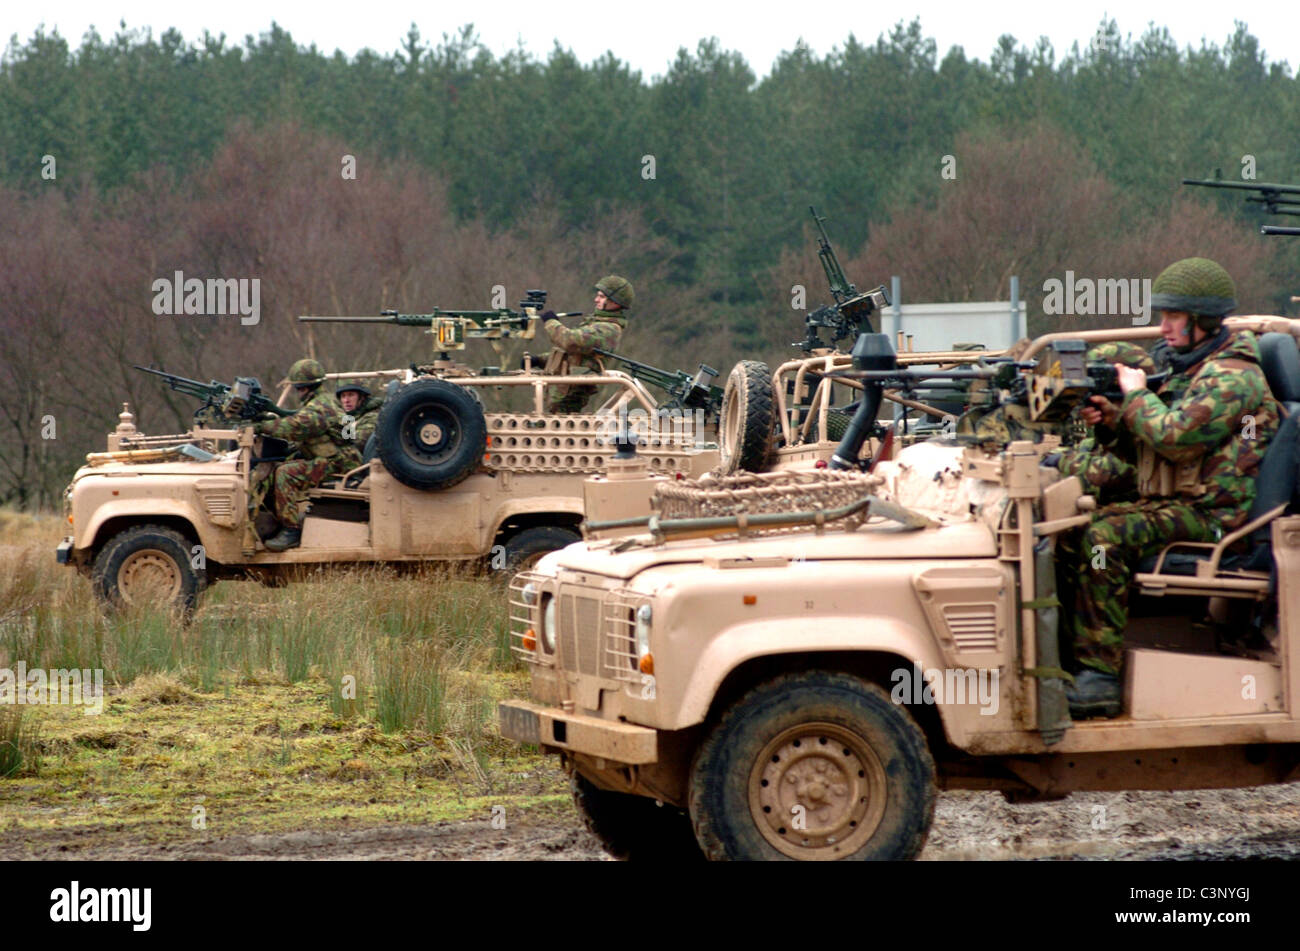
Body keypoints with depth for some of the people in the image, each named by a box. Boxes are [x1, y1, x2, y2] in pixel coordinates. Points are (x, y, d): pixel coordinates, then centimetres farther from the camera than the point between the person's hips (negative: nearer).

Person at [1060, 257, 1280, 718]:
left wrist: (1136, 396, -8)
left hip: (1215, 518, -10)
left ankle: (1099, 677, -30)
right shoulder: (1194, 368, 19)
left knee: (1106, 534, -29)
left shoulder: (1230, 379, -14)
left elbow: (1174, 438, -24)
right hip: (1181, 506, 10)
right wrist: (1118, 419, 5)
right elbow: (1169, 441, 23)